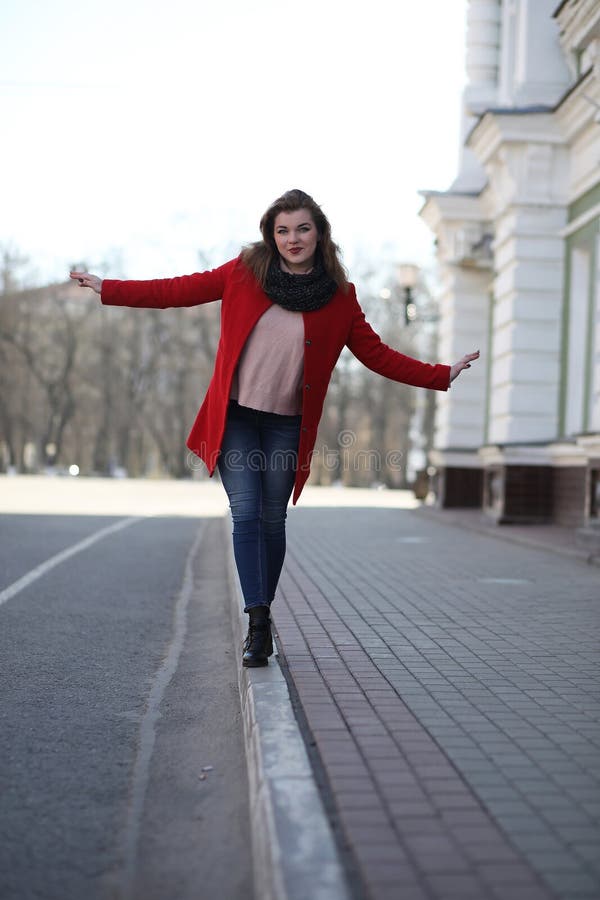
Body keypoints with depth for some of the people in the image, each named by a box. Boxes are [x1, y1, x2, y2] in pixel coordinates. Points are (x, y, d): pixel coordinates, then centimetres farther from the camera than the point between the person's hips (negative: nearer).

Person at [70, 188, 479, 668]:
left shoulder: (339, 296, 0)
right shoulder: (245, 272, -2)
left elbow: (377, 354, 5)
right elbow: (179, 291, 3)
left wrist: (441, 375, 0)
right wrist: (106, 287, 1)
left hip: (287, 425, 1)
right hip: (235, 417, -1)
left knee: (272, 520, 7)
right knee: (246, 515, -10)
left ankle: (261, 618, 24)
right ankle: (258, 624, -8)